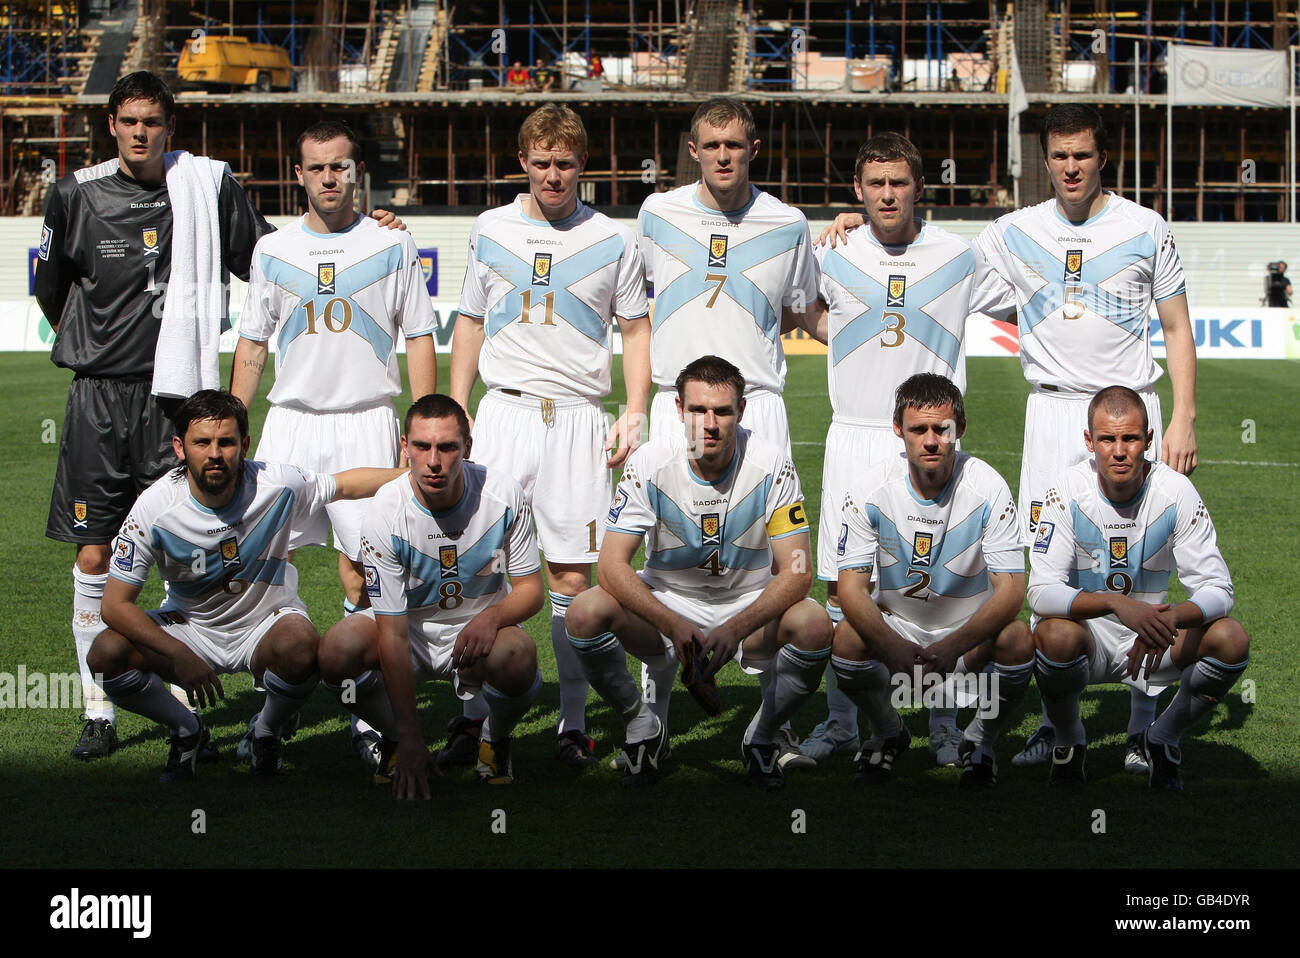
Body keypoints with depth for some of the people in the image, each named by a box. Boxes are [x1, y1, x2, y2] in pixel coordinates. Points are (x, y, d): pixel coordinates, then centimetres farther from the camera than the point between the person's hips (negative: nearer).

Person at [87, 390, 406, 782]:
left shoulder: (277, 485, -19)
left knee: (300, 648, -36)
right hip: (190, 627, 1)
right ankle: (186, 731, 4)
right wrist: (180, 656, -29)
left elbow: (346, 484, 2)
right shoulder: (154, 508, -21)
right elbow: (115, 604, -19)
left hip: (266, 622, 0)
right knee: (107, 654, -26)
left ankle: (266, 733, -1)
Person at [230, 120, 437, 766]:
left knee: (362, 570, -6)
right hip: (290, 420, 2)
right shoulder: (274, 249, 12)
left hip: (367, 421, -2)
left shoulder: (392, 245, 5)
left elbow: (419, 338, 7)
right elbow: (252, 344, 16)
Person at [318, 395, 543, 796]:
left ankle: (496, 739, 1)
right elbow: (392, 631, -22)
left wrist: (491, 618, -32)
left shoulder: (502, 494, -17)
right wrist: (410, 739, -26)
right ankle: (396, 739, 1)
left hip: (480, 630, 0)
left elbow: (530, 589, -7)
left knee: (517, 660, -36)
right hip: (413, 627, 0)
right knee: (336, 653, -30)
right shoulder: (385, 512, -22)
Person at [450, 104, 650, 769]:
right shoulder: (491, 230, 11)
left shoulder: (613, 240, 6)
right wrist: (455, 413, 11)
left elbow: (636, 330, 11)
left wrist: (634, 413, -1)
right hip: (504, 411, 1)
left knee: (572, 576, -2)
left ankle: (574, 720, 5)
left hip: (578, 419, -1)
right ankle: (476, 712, 2)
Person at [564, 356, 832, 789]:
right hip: (666, 603, 1)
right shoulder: (649, 464, -15)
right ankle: (643, 727, -1)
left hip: (751, 606, 0)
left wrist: (735, 629, -35)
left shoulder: (771, 466, -16)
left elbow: (797, 572, -18)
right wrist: (674, 626, -35)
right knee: (585, 613, -28)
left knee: (814, 625, -32)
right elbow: (612, 564, -19)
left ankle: (762, 735, -3)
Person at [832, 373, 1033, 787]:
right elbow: (852, 586, -16)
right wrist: (893, 648, -36)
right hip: (895, 626, 1)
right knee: (847, 640, -30)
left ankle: (982, 740, 0)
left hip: (971, 632, -1)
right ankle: (887, 733, 3)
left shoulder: (988, 488, -16)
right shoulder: (870, 489, -13)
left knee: (1017, 641, -32)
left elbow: (1010, 590, -20)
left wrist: (951, 647, -37)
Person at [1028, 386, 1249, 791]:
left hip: (1151, 637, 2)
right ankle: (1068, 742, -3)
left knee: (1231, 639, -24)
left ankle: (1163, 739, 4)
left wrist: (1171, 618, -37)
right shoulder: (1069, 491, -16)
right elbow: (1042, 593, -23)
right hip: (1085, 632, -2)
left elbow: (1216, 589, -14)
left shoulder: (1176, 491, -12)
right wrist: (1117, 604, -40)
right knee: (1056, 635, -36)